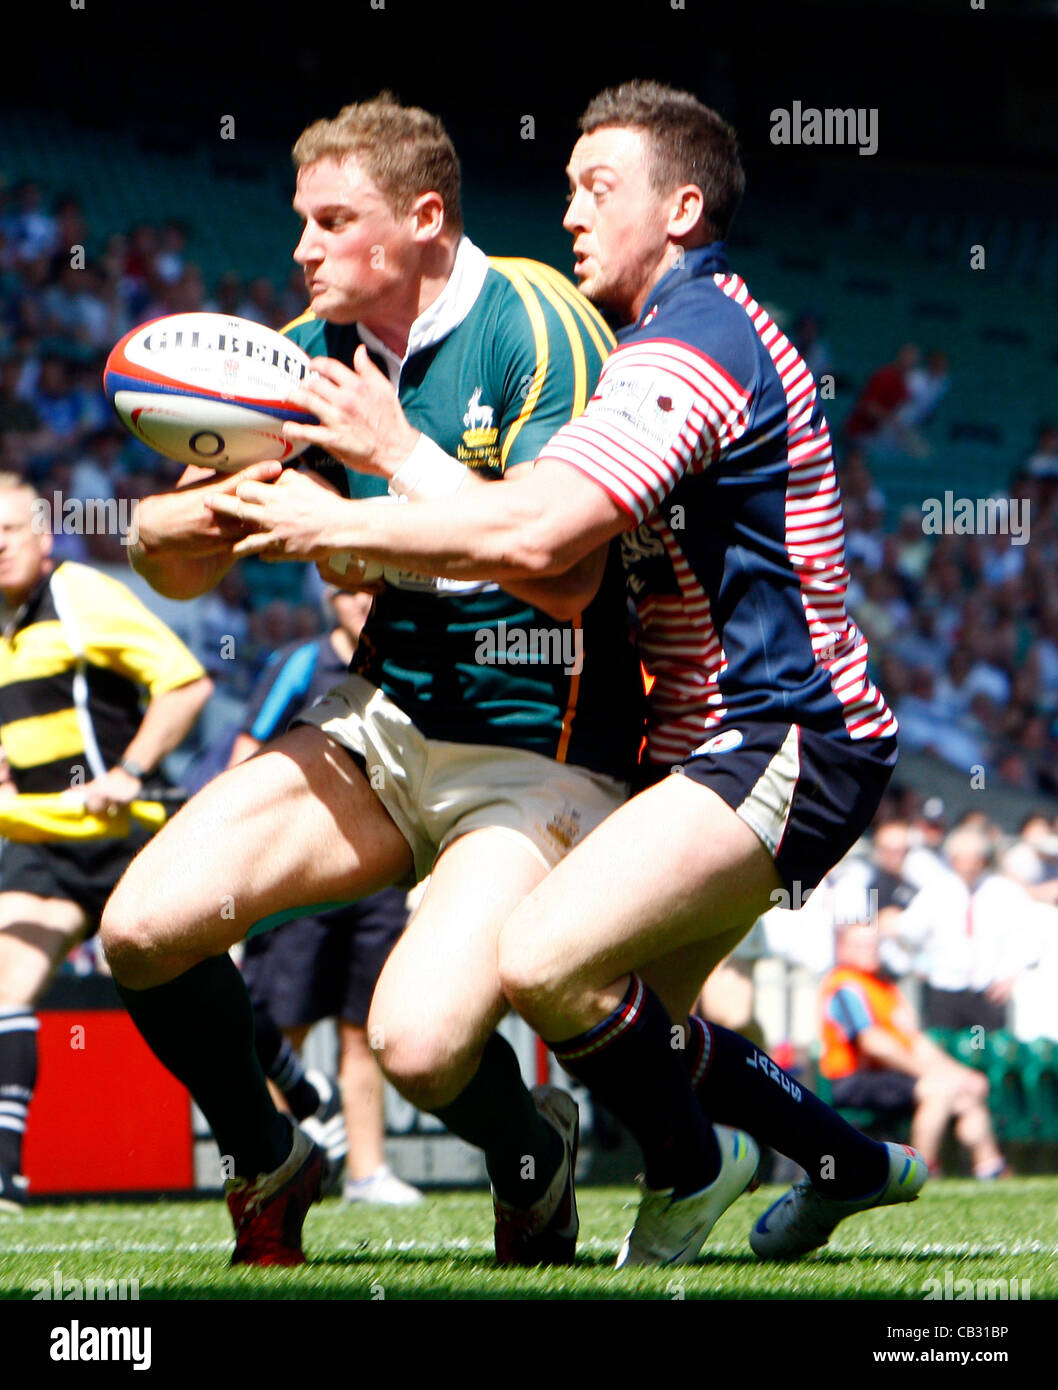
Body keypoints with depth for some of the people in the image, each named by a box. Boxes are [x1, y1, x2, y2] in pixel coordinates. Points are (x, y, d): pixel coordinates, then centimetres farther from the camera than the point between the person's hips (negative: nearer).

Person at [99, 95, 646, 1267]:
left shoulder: (536, 326, -16)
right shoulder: (316, 348, 3)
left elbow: (566, 572, -27)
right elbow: (172, 563, 6)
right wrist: (199, 517, -18)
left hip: (543, 754, -6)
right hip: (387, 721, 6)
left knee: (421, 1040, -25)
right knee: (144, 929, -10)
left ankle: (534, 1154, 11)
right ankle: (267, 1172, 16)